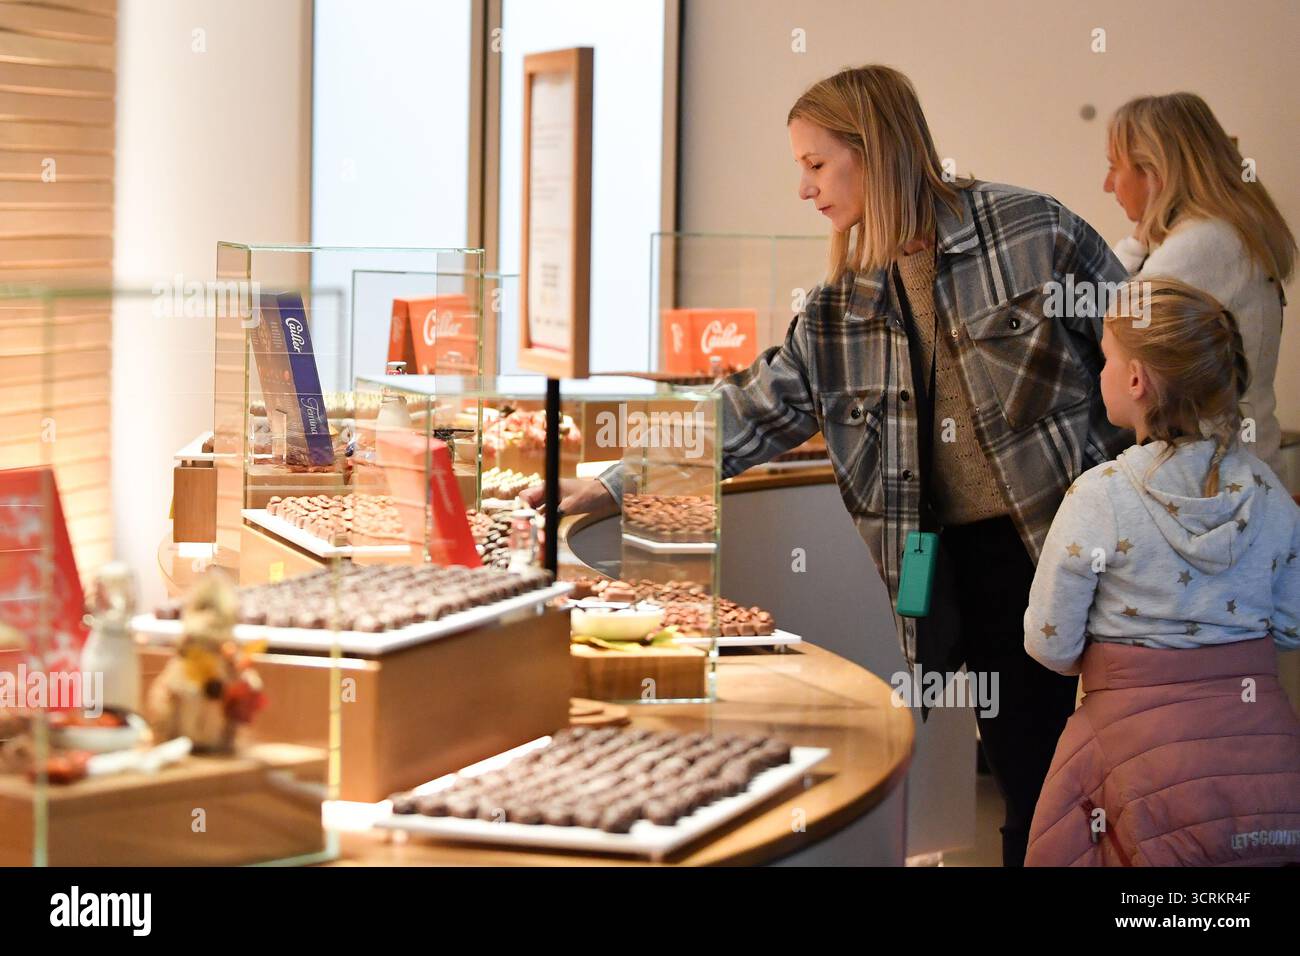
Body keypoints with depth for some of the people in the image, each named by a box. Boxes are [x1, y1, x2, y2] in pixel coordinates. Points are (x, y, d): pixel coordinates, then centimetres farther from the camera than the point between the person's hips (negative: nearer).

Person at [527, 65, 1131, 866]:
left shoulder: (1033, 230, -7)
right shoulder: (845, 305, 10)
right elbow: (753, 410, 12)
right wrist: (616, 483, 5)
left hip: (1068, 544, -5)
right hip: (956, 564, 5)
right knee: (1025, 776, 5)